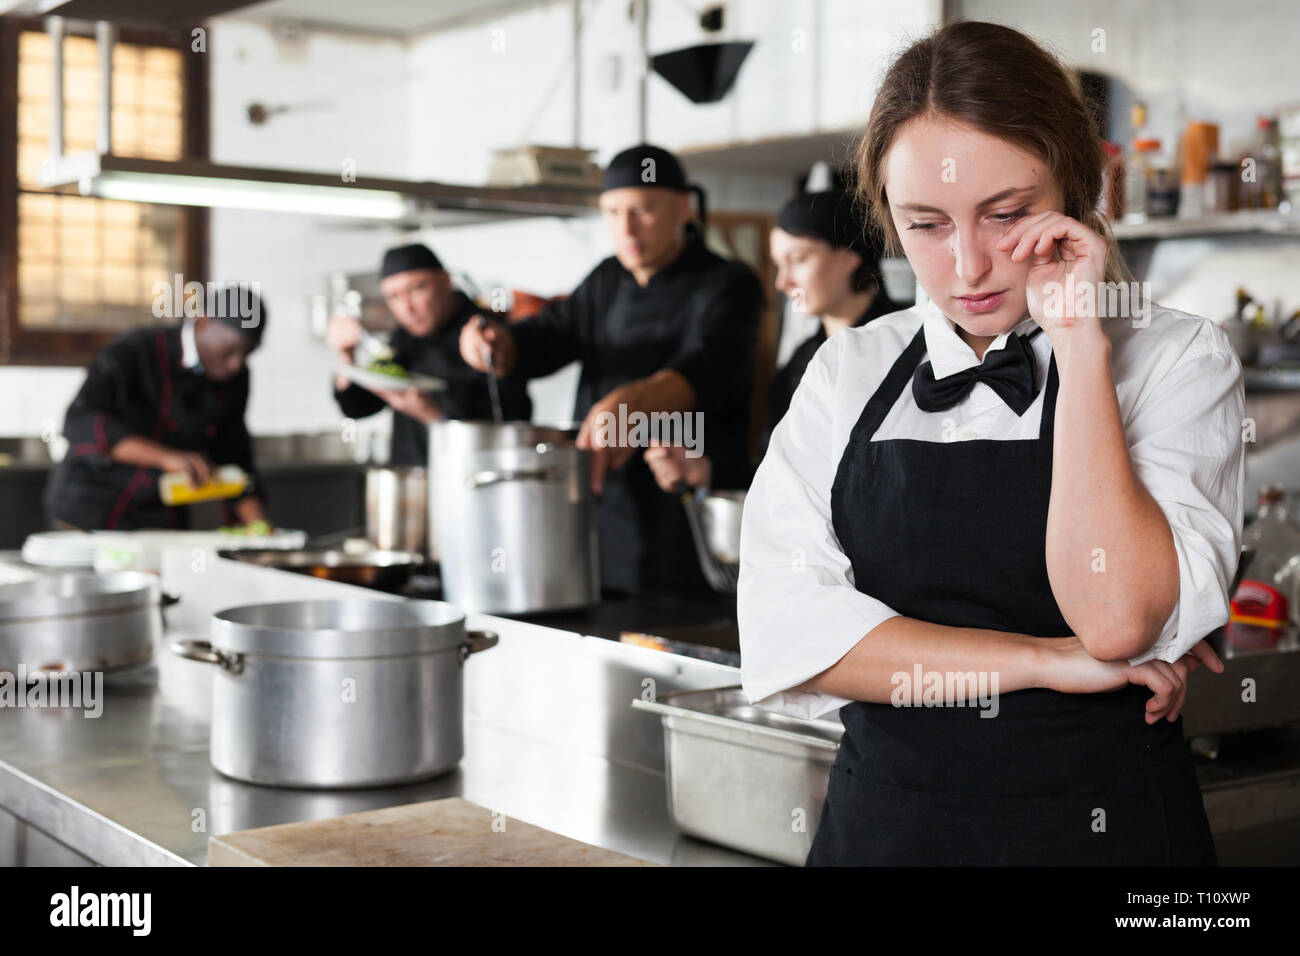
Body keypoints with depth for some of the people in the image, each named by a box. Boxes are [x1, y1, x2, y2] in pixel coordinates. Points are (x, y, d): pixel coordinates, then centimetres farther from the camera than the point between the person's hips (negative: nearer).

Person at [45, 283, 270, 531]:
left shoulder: (234, 380, 0)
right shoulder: (131, 354, -17)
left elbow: (232, 453, 8)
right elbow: (81, 422, -30)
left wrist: (257, 521, -6)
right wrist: (167, 457, -41)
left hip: (163, 520, 5)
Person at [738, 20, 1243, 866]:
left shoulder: (1178, 358, -8)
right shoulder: (847, 373, 0)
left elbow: (1118, 617, -23)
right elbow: (785, 634, -11)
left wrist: (1078, 338, -21)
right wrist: (1043, 662, -16)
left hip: (1101, 825, -2)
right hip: (880, 819, 2)